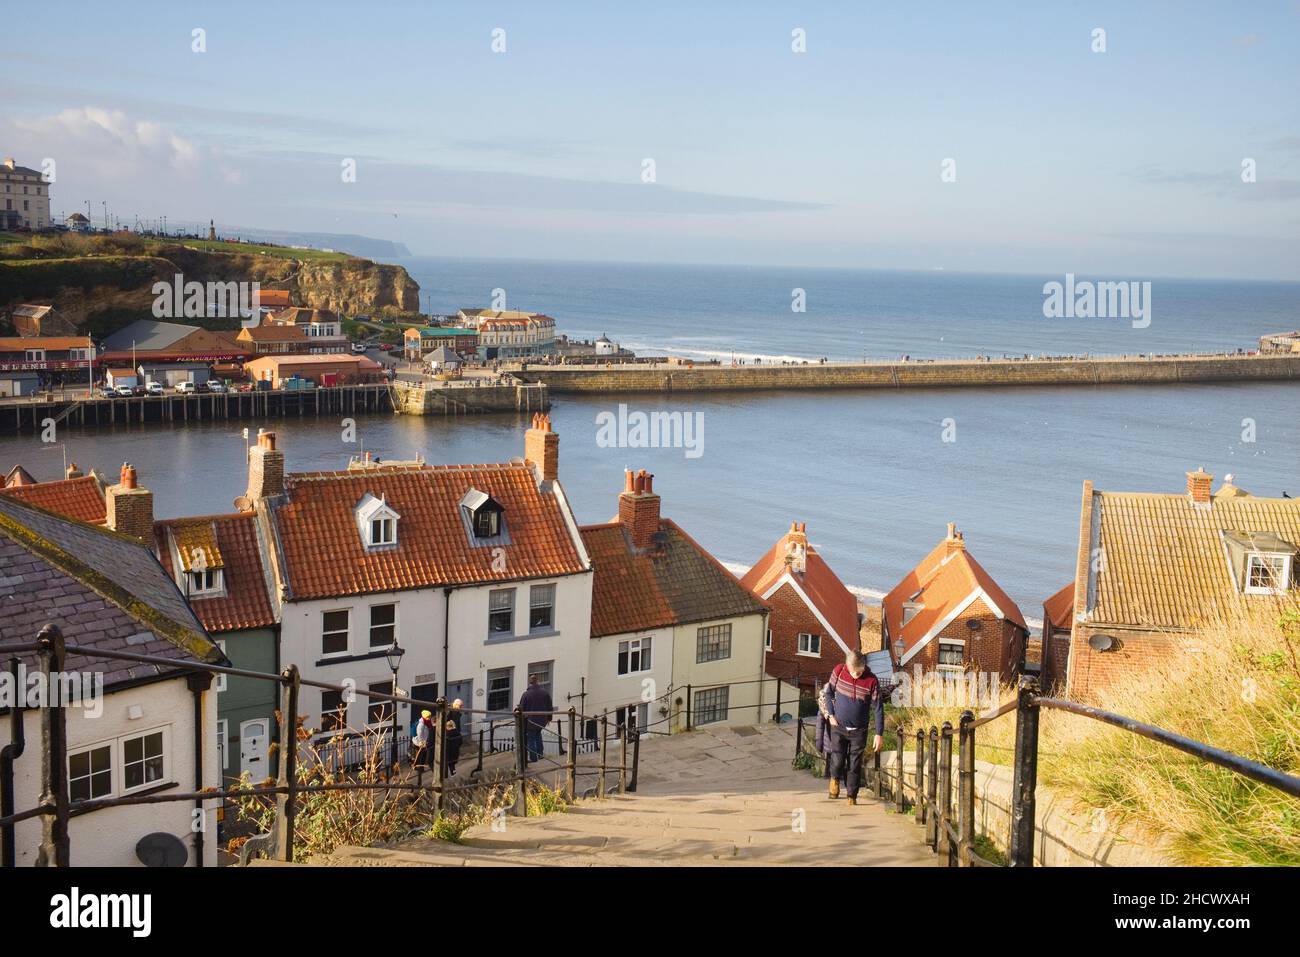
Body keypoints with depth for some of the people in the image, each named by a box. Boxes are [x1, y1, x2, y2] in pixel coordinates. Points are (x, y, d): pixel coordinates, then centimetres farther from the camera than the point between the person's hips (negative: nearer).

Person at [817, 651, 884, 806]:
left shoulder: (871, 681, -16)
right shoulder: (838, 671, -11)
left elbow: (878, 708, -9)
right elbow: (828, 692, 6)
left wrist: (879, 734, -10)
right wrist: (831, 714, 0)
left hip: (859, 731, -1)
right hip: (839, 727, 1)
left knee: (855, 766, 2)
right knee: (838, 761, -4)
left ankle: (852, 797, 16)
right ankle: (834, 778, 29)